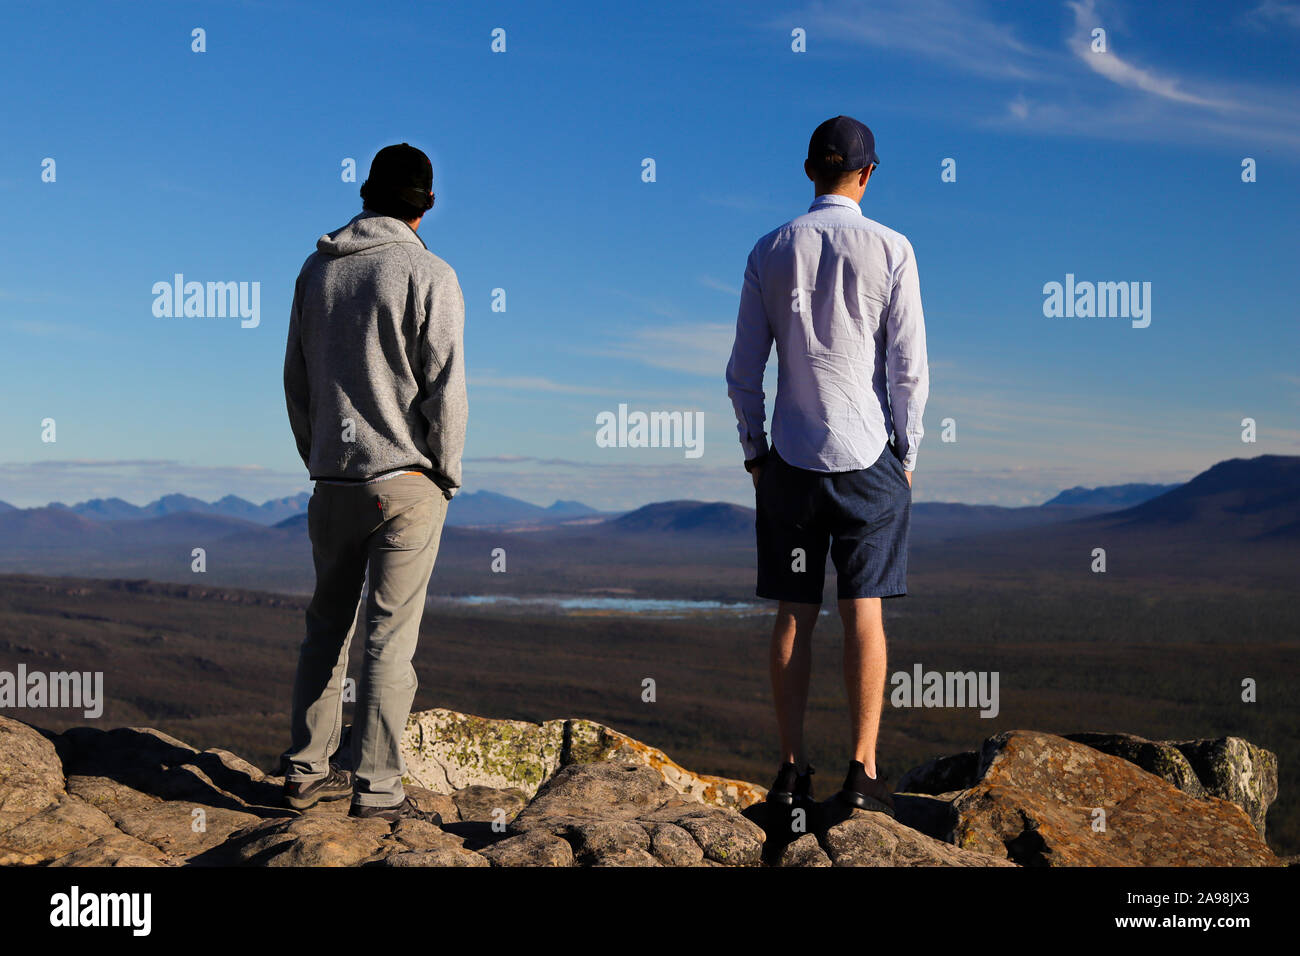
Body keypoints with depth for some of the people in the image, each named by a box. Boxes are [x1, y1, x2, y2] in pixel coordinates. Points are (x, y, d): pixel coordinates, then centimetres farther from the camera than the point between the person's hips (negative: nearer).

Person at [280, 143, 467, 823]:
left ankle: (305, 771, 20)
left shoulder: (316, 270, 9)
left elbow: (296, 381, 13)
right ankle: (377, 788, -1)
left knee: (327, 626, 15)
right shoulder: (429, 276, -8)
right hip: (405, 480, -5)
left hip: (332, 482, 5)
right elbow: (445, 389, -11)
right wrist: (447, 475, 0)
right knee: (391, 634, -2)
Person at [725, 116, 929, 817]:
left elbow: (743, 370, 4)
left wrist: (753, 450, 14)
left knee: (794, 613, 6)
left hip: (790, 459, 2)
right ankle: (862, 772, 1)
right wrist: (907, 454, 5)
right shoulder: (889, 250, -3)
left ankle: (792, 768, 9)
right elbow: (909, 367, -4)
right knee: (863, 610, 1)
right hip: (868, 455, -2)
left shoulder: (771, 252, 3)